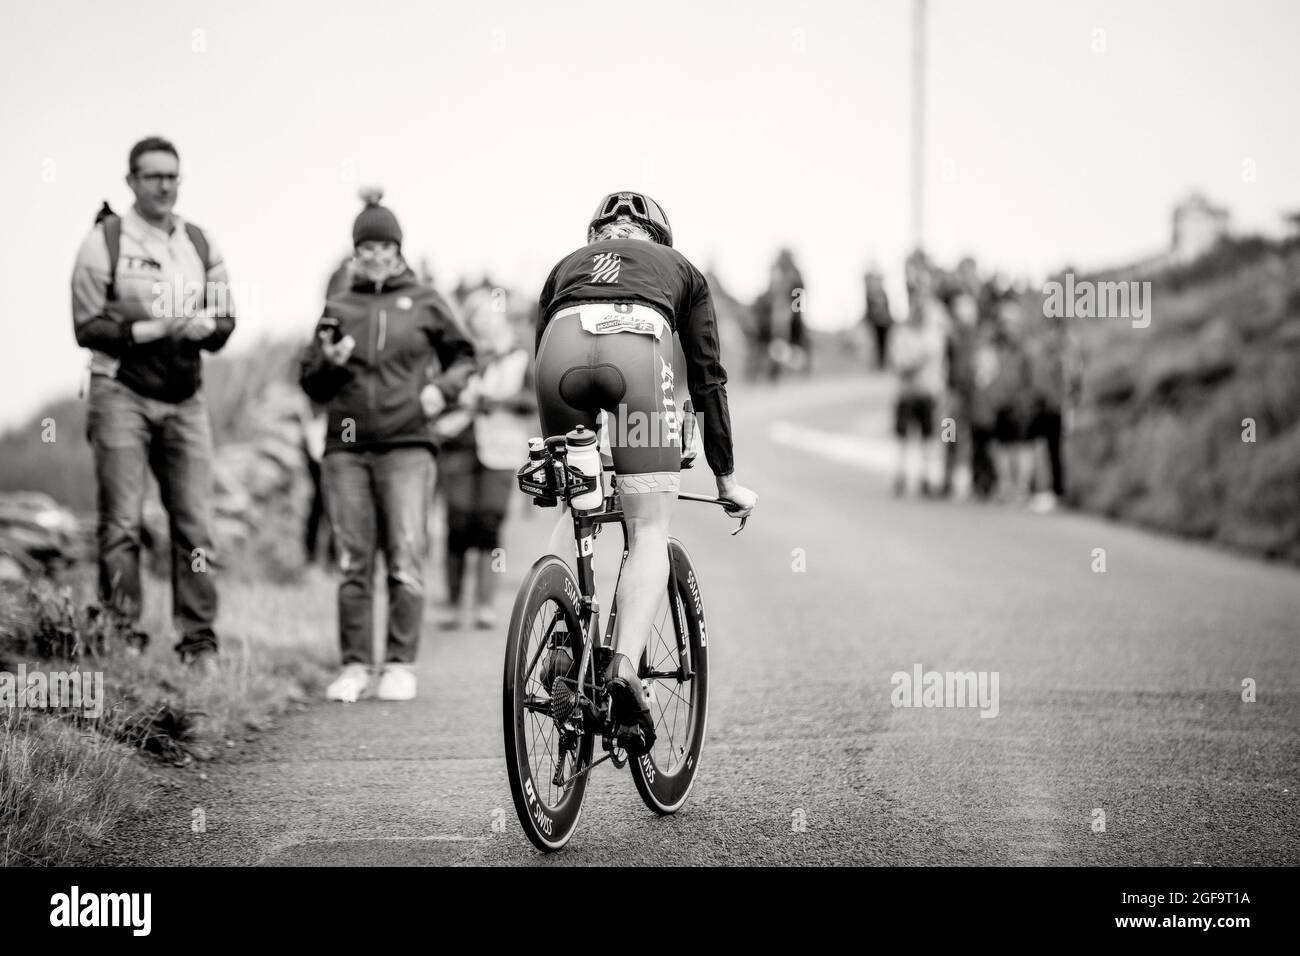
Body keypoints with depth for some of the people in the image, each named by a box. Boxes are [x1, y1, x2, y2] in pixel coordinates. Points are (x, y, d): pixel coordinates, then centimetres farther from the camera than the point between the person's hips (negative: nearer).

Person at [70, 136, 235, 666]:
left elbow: (225, 322, 12)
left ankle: (200, 645, 5)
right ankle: (123, 642, -3)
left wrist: (200, 326, -11)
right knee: (121, 525, -6)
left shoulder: (201, 244, 14)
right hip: (121, 394, -4)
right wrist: (157, 329, -15)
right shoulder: (105, 239, -1)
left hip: (185, 399, 4)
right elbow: (88, 326, -7)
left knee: (194, 525, 2)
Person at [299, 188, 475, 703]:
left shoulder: (425, 303, 6)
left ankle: (400, 665, -3)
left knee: (406, 558, -8)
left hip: (406, 447, -2)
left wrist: (443, 387, -1)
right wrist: (330, 363, -7)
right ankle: (354, 665, 7)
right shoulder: (338, 307, 11)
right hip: (347, 448, 2)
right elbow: (311, 384, 13)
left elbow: (463, 356, 17)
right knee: (353, 562, 2)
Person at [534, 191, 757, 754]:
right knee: (649, 532, 3)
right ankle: (625, 666, -18)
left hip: (562, 346, 2)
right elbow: (708, 381, 33)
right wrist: (726, 480, 39)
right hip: (638, 348, -2)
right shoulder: (679, 268, 36)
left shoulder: (567, 265, 40)